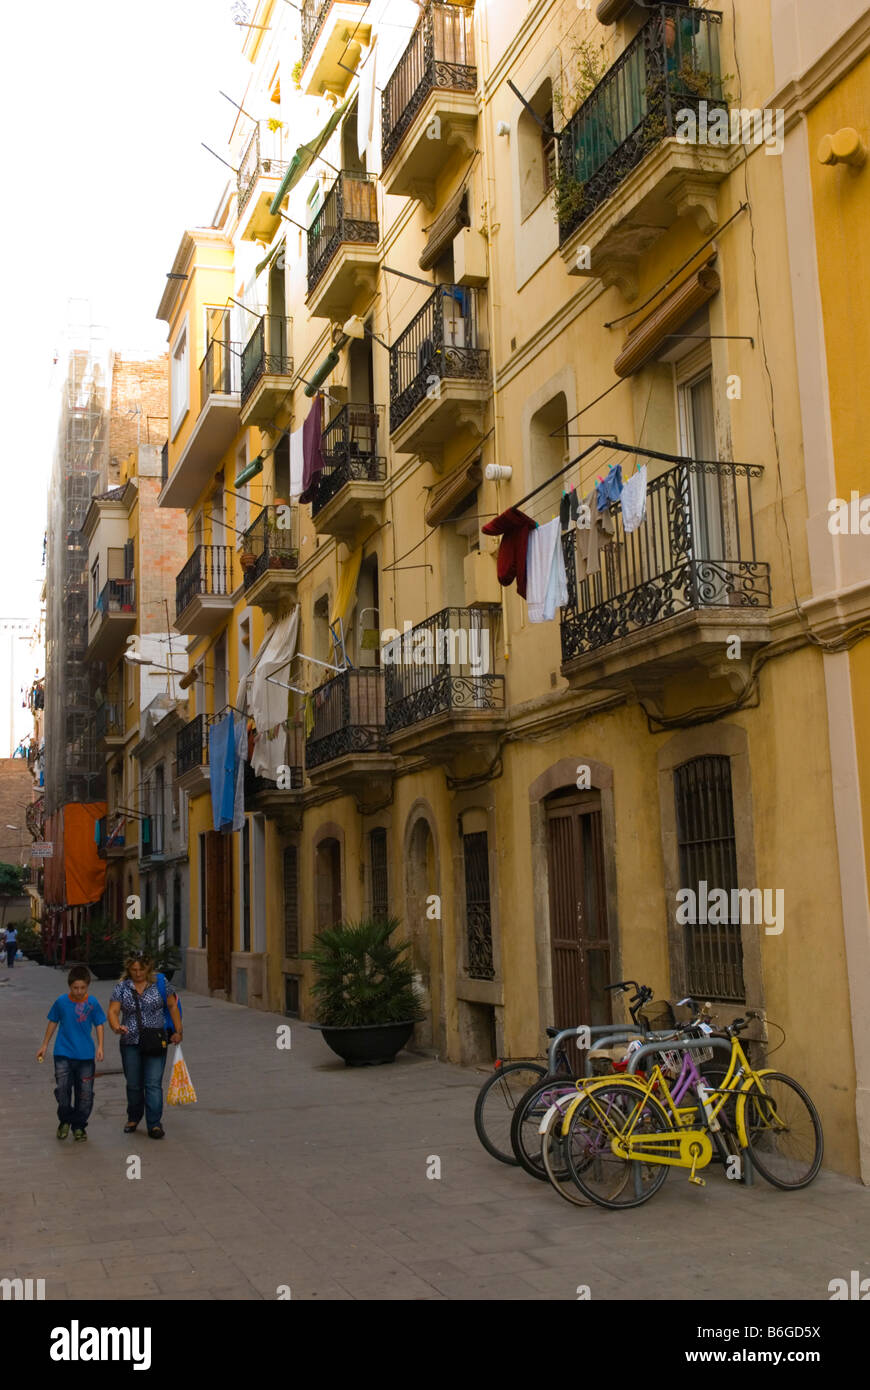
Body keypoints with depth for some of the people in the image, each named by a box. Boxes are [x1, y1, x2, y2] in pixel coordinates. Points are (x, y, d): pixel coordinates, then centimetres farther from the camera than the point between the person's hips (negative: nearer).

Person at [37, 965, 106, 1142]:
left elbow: (99, 1025, 5)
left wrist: (100, 1046, -4)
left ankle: (79, 1126, 21)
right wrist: (44, 1046, 15)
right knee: (62, 1088, -11)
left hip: (85, 1055, 0)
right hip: (63, 1054, 0)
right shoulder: (61, 1001, -3)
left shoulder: (92, 1003, -5)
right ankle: (65, 1120, 14)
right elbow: (53, 1023, 10)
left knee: (85, 1093, 3)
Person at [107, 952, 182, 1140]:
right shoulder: (122, 987, 1)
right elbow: (113, 1011, -5)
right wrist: (116, 1027, -25)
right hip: (130, 1043, 2)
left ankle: (154, 1124, -7)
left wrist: (178, 1031, 2)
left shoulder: (160, 982, 0)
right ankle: (133, 1118, 32)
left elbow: (172, 1006, 6)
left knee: (154, 1083, -9)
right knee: (133, 1085, 11)